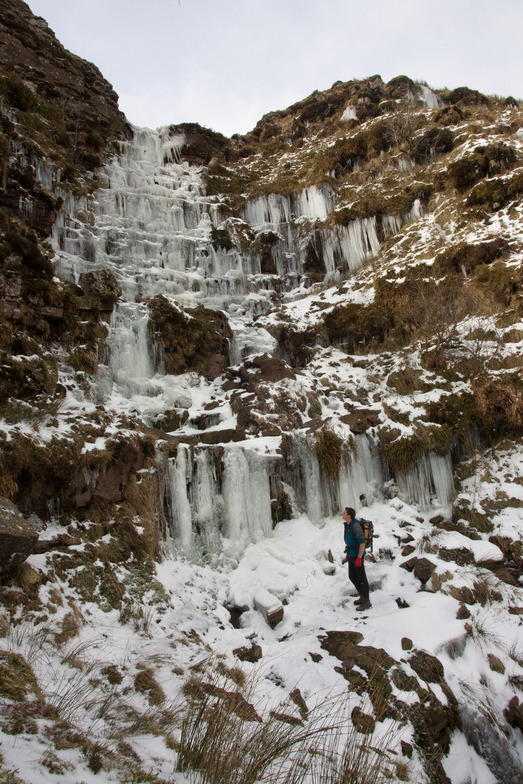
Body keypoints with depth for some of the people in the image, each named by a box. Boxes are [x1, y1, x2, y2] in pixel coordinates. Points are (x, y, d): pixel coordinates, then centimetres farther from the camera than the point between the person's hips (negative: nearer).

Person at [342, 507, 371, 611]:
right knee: (352, 577, 17)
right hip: (351, 555, 9)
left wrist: (359, 558, -23)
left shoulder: (356, 525, -23)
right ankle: (362, 597, 33)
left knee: (361, 578, 0)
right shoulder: (347, 525, 6)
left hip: (358, 555, -9)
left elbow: (362, 542, -24)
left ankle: (367, 602, 11)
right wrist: (347, 553, 21)